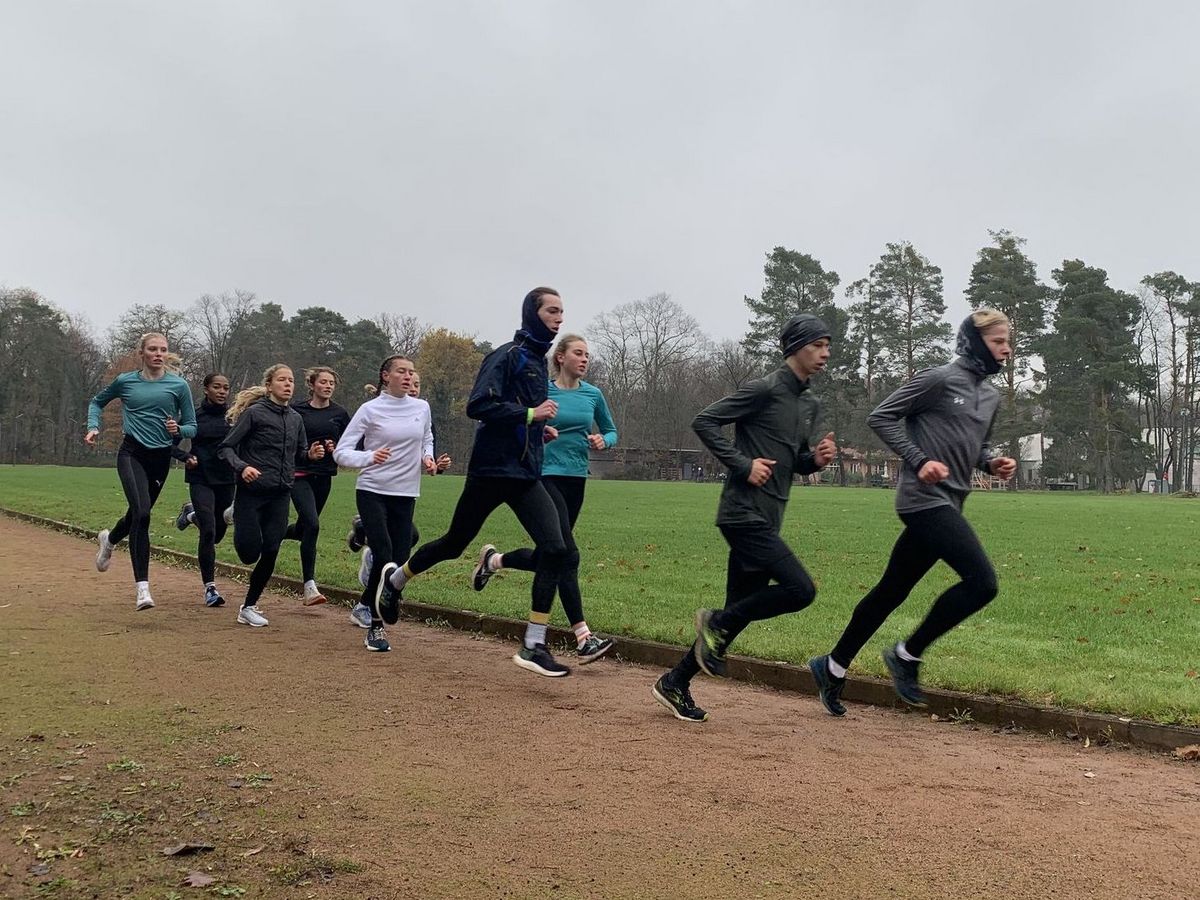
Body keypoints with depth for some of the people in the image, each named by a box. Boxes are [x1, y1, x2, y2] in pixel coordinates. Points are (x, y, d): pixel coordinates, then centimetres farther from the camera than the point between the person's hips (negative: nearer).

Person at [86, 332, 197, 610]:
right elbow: (97, 402, 22)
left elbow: (192, 428, 6)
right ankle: (142, 587, -21)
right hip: (132, 454, -2)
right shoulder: (125, 381, 3)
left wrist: (177, 429, -15)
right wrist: (93, 427, 5)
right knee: (141, 512, -22)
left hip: (161, 457, 2)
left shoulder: (179, 385, 1)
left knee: (139, 514, 15)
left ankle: (109, 539, 53)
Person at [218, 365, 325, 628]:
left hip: (280, 495, 5)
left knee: (270, 554, 0)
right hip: (252, 492, -5)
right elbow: (226, 448, -7)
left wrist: (311, 454, -2)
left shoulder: (295, 418, 11)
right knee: (250, 553, -4)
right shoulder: (254, 413, -6)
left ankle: (249, 607, 16)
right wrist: (242, 467, -25)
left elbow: (298, 456, 20)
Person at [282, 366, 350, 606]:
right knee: (312, 525, -18)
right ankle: (310, 587, -14)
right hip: (300, 475, -4)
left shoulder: (340, 413, 6)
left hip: (324, 477, 4)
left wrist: (336, 449, -7)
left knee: (303, 528, 13)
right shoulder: (297, 410, -2)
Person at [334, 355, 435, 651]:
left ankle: (365, 606, 29)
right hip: (372, 492, -4)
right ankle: (375, 627, 0)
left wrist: (427, 459, 3)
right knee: (384, 557, -15)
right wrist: (369, 457, -23)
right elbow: (342, 452, -5)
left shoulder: (422, 408, 6)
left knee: (399, 563, 3)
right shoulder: (370, 410, -5)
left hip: (405, 495, 4)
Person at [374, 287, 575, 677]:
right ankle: (394, 579, 37)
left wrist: (539, 428, 10)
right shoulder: (507, 356, -10)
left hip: (527, 476, 7)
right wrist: (529, 414, -20)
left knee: (554, 549, -11)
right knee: (454, 544, 8)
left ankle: (533, 646, -6)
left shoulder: (539, 361, 16)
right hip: (492, 470, -7)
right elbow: (478, 406, -21)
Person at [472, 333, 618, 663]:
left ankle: (493, 559, 41)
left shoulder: (593, 395, 8)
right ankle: (583, 638, -14)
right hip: (546, 477, -6)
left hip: (576, 480, 6)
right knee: (567, 555, -15)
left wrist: (603, 441, -2)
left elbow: (611, 432, 19)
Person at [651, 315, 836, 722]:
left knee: (739, 611, 10)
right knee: (801, 589, -16)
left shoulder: (811, 405, 18)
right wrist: (743, 464, -17)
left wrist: (816, 459, 4)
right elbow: (704, 421, -11)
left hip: (767, 520, 9)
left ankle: (675, 684, 20)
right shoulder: (765, 389, -9)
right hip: (744, 514, -9)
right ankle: (718, 622, 2)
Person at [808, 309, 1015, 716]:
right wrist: (919, 461, -17)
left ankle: (834, 666, 23)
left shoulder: (991, 396, 17)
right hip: (925, 499, -9)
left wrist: (992, 463, 7)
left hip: (947, 506, 9)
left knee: (892, 591, 12)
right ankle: (907, 655, -1)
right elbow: (881, 417, -8)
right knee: (982, 582, -16)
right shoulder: (938, 379, -8)